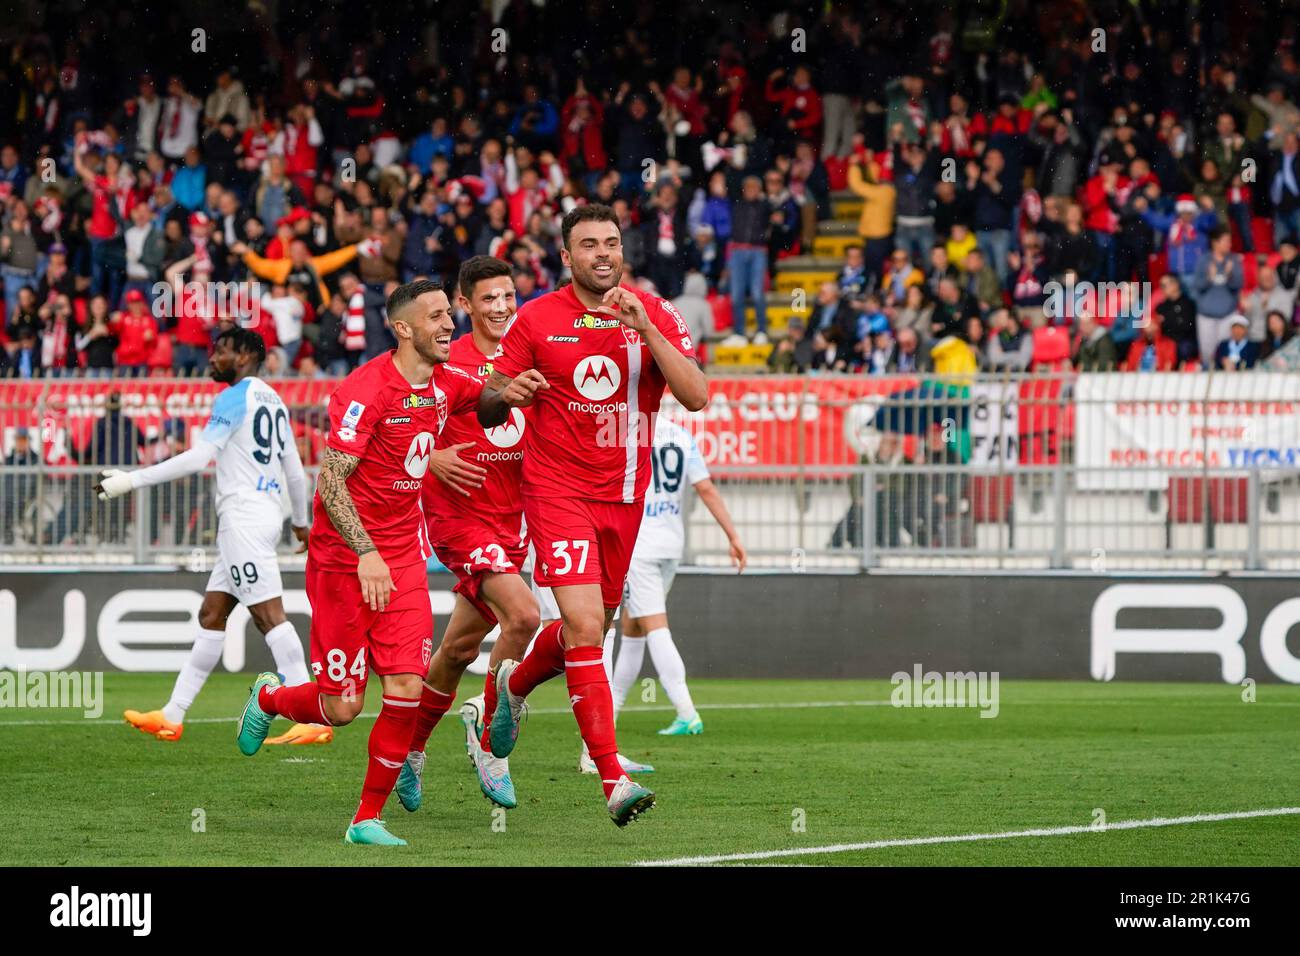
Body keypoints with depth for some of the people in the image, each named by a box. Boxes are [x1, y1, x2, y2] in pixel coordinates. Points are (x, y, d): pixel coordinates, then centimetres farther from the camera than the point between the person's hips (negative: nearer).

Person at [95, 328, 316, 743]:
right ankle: (172, 716, 14)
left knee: (269, 615, -12)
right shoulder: (273, 399, 16)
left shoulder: (235, 397, -10)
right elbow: (294, 468, 22)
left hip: (244, 518, -10)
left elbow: (199, 457, -18)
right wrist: (300, 521, 37)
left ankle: (314, 720, -17)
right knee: (210, 616, 12)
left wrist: (131, 480, -16)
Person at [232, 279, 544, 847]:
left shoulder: (444, 382, 5)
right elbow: (331, 481, -20)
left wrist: (509, 393, 2)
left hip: (403, 555, 6)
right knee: (342, 708, -2)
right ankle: (268, 698, 32)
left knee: (407, 691, -8)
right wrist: (366, 553, -29)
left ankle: (368, 818, 5)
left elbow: (486, 399, 27)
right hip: (344, 558, -6)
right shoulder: (366, 389, -17)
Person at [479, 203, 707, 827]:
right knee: (584, 628, -17)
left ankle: (515, 683, 49)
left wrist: (643, 329, -19)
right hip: (558, 490, -4)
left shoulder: (655, 315, 1)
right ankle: (613, 780, -19)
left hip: (624, 493, 4)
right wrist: (506, 391, -19)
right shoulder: (537, 320, -3)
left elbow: (696, 397, -11)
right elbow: (488, 396, 5)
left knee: (590, 629, 16)